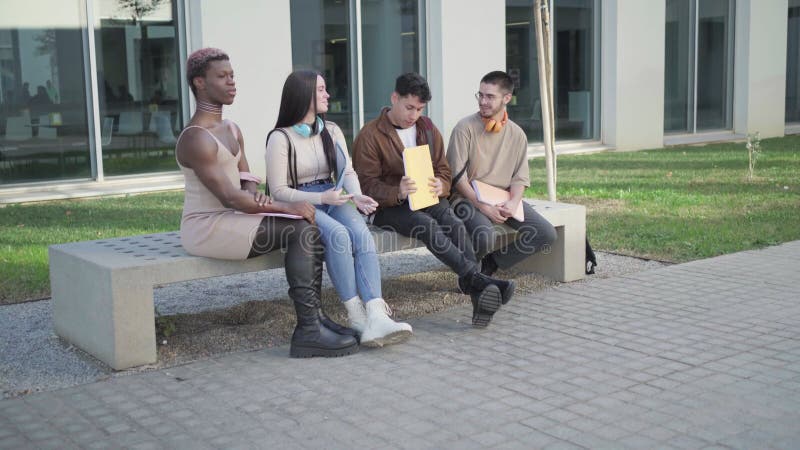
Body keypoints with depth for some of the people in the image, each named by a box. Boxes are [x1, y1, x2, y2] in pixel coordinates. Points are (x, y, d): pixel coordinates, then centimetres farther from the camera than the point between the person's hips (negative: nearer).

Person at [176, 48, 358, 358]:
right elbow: (228, 197, -21)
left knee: (309, 228, -11)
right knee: (300, 231, -21)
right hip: (207, 227, -9)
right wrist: (287, 207, -17)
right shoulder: (196, 139, -16)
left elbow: (247, 181, 14)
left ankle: (313, 319, -10)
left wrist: (255, 195, -12)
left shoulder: (232, 130, 15)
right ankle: (308, 331, -21)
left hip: (230, 218, 9)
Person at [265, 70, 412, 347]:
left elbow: (348, 171, 8)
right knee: (338, 234, -35)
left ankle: (376, 317, -43)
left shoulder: (331, 131, 14)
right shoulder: (281, 138, -4)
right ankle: (357, 316, -29)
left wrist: (357, 196, -14)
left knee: (362, 234, -28)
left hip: (332, 200, 5)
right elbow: (278, 191, -8)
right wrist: (321, 198, -20)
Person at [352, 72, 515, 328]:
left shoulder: (429, 130, 15)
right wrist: (398, 192, -31)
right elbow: (368, 186, -10)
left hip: (427, 200, 5)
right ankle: (476, 278, -48)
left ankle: (478, 294, -45)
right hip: (386, 206, -4)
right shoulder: (369, 136, -4)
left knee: (455, 225, -28)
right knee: (427, 225, -35)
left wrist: (440, 186, -12)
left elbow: (443, 171, 15)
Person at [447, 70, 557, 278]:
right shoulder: (465, 128, -7)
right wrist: (483, 207, -18)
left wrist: (513, 202, -14)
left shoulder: (517, 134, 8)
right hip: (468, 198, -5)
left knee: (546, 234, -11)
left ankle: (493, 261, 4)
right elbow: (457, 177, -11)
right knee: (484, 235, -36)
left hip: (503, 199, 5)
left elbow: (520, 178, 8)